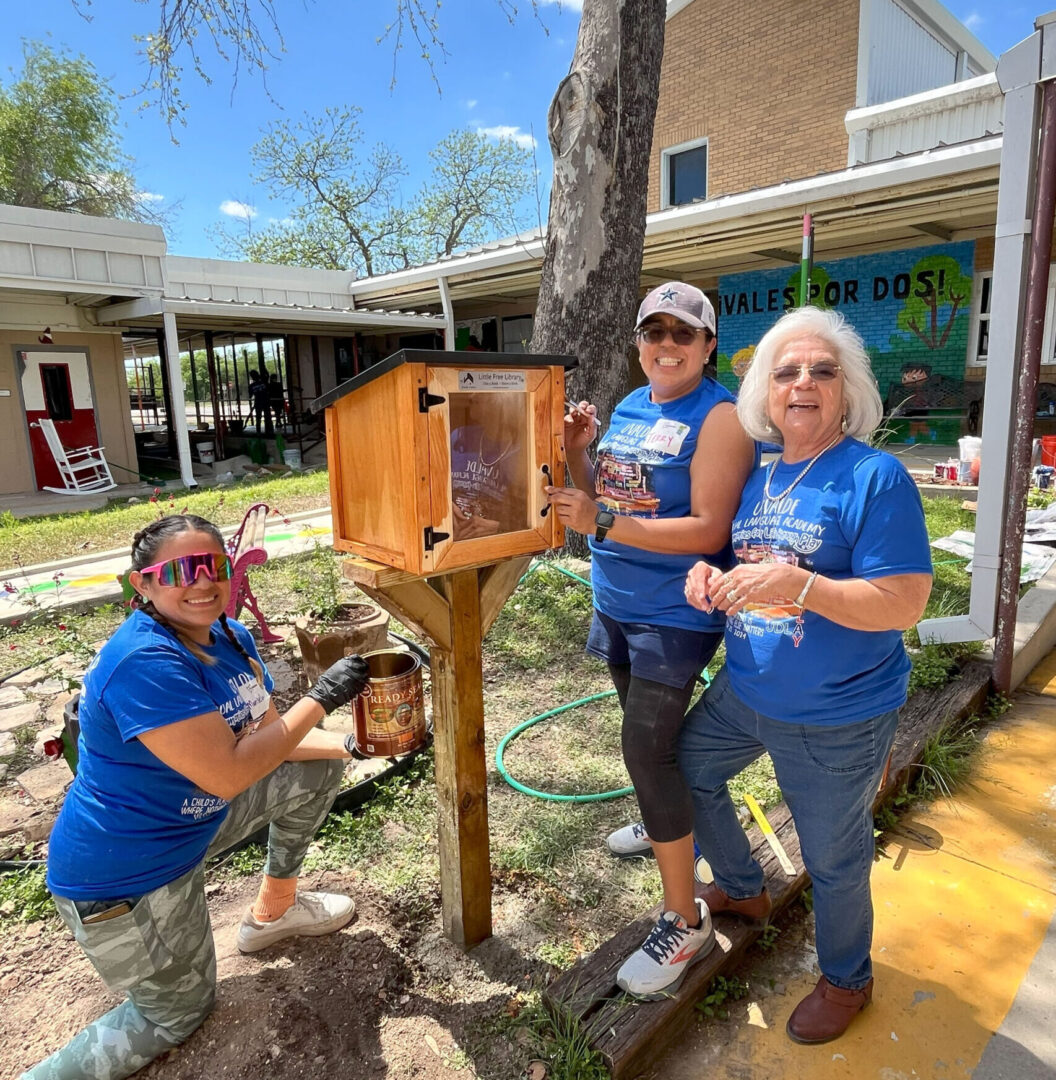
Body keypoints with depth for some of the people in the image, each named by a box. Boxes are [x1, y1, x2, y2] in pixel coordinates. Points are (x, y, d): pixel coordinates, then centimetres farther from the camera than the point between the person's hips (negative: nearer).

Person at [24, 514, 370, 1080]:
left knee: (320, 767, 10)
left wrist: (351, 743, -8)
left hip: (195, 818, 8)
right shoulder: (144, 662, -33)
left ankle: (273, 909, 26)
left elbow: (267, 734, 3)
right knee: (178, 1014, 11)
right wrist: (321, 697, -29)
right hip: (125, 877, -7)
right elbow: (227, 774, -34)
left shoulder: (231, 637, -6)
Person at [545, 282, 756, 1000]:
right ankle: (665, 825, 51)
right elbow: (596, 502, 11)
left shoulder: (720, 418, -15)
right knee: (645, 735, 22)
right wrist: (576, 451, -7)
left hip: (675, 613, -7)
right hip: (617, 604, 8)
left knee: (648, 749, -9)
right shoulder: (629, 408, 8)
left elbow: (708, 530, -23)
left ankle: (686, 921, 8)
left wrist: (603, 523, -27)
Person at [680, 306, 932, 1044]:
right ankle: (744, 890, 49)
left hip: (836, 720, -7)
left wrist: (798, 584, -35)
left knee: (833, 862, 12)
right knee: (687, 774, 22)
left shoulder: (876, 477, -18)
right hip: (744, 693, 7)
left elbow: (906, 605, -23)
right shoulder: (757, 478, 3)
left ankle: (846, 981, 44)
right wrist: (711, 577, -8)